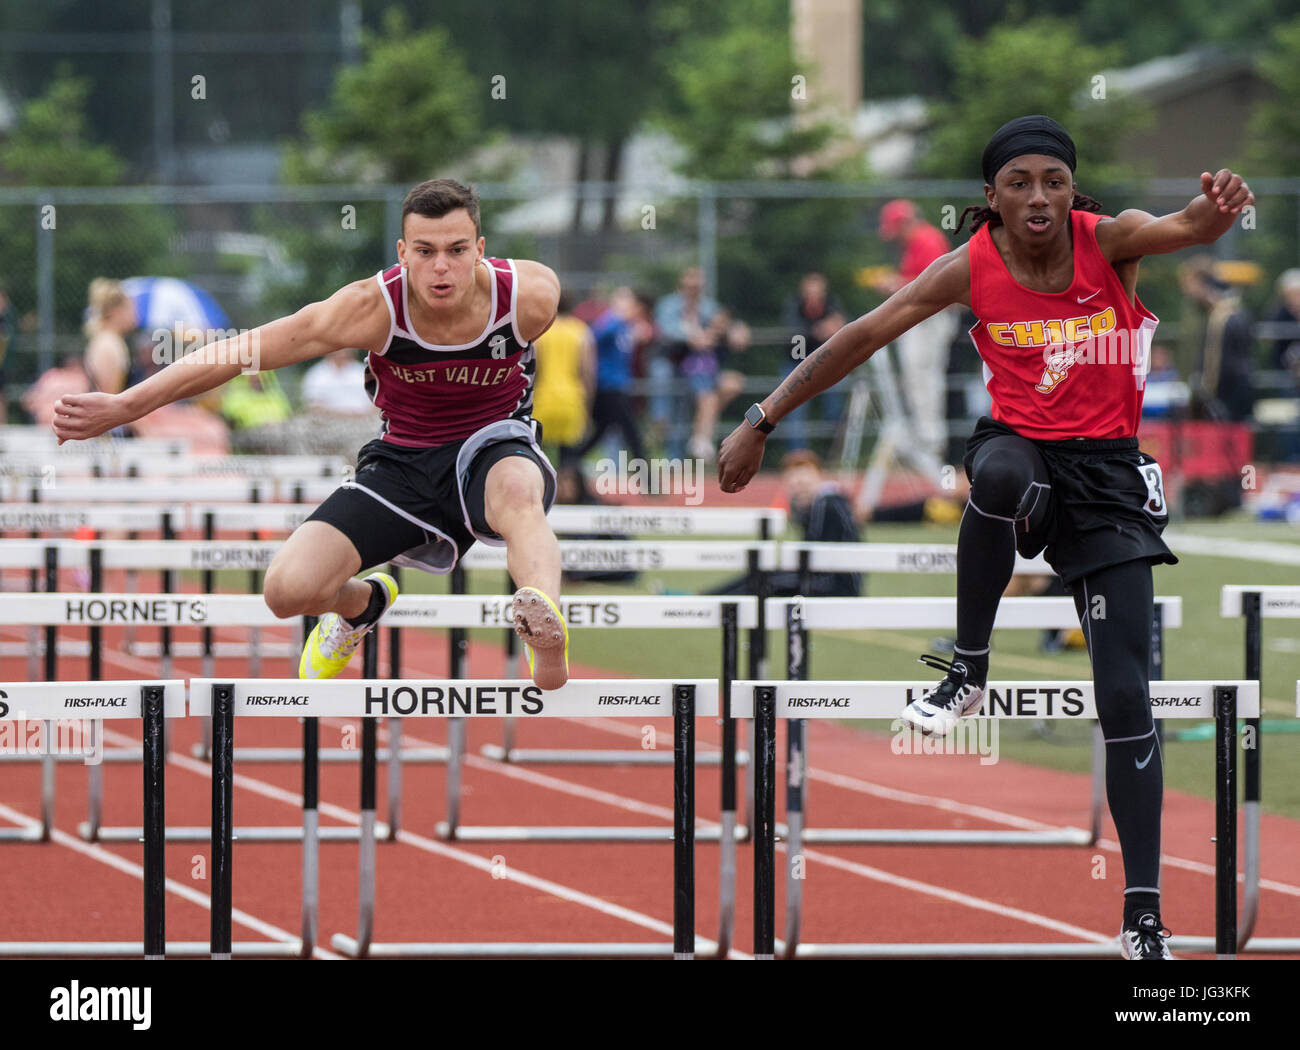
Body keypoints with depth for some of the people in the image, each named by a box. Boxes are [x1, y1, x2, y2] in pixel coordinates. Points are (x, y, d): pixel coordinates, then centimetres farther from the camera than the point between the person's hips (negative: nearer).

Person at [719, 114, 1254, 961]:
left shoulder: (1109, 240, -11)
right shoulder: (972, 268, -8)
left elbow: (1186, 228, -31)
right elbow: (864, 336, -4)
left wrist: (1217, 209, -57)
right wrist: (763, 422, -4)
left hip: (1109, 474, 0)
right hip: (1022, 443, 0)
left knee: (1126, 700, -7)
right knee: (1001, 475, -41)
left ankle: (1144, 916, -3)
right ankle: (968, 671, -19)